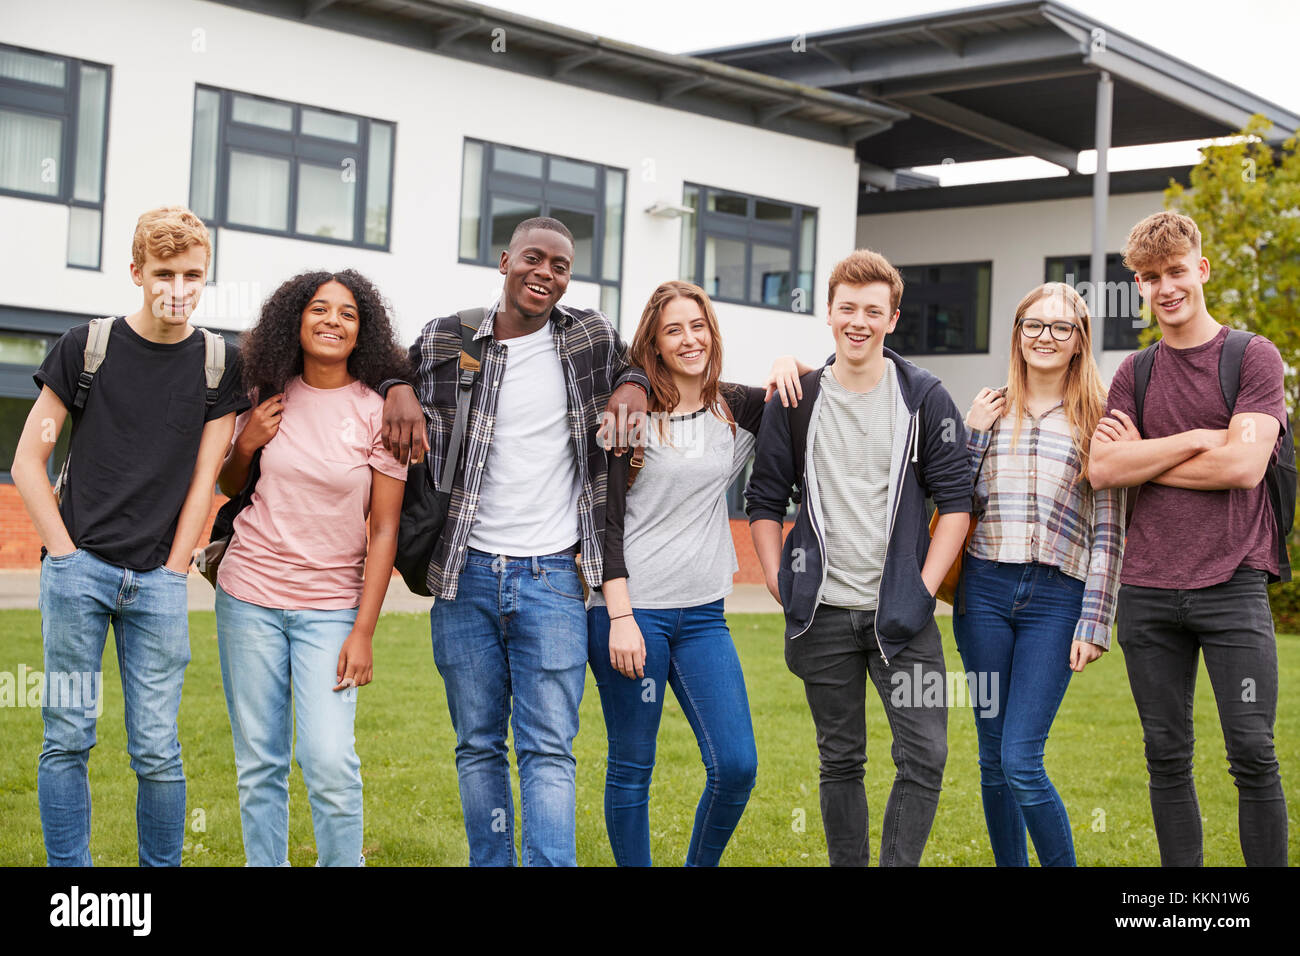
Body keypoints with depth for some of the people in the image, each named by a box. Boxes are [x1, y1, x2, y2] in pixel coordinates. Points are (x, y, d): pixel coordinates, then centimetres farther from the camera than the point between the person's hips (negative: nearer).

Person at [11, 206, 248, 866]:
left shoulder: (220, 364, 6)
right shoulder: (86, 347, 3)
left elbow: (203, 481, 6)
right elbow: (28, 459, 4)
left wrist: (172, 573, 0)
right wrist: (66, 555, -3)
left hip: (158, 581, 1)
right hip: (77, 568, 0)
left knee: (156, 751, 1)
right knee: (67, 740, 2)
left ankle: (162, 866, 16)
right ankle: (67, 867, 14)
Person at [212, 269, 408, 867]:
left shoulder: (379, 412, -5)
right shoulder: (269, 397, 4)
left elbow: (385, 530, -5)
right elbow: (230, 487, 20)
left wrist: (363, 632, -10)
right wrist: (244, 446, -2)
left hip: (332, 604, -3)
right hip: (250, 594, 3)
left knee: (330, 762, -12)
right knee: (258, 761, 6)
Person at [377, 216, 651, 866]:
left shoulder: (592, 339, 5)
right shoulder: (446, 342, 3)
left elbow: (631, 369, 25)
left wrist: (633, 387, 2)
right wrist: (398, 389, 0)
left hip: (552, 578, -1)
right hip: (466, 574, 1)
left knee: (549, 751, -5)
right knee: (477, 746, 9)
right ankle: (490, 862, 20)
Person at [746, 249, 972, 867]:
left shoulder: (925, 399, 1)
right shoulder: (795, 402, 4)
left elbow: (955, 501, 1)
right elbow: (764, 500, 9)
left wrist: (925, 588, -7)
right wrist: (780, 584, -1)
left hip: (900, 612, -1)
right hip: (823, 612, 1)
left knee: (925, 755, -8)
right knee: (840, 762, 9)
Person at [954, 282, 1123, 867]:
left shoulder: (1097, 421, 3)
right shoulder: (990, 412, 11)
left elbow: (1107, 532, 1)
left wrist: (1094, 624, -5)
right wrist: (972, 435, 0)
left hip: (1056, 597, -3)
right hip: (984, 589, 3)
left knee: (1021, 762, -10)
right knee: (992, 759, 9)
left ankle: (1063, 863, 9)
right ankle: (1010, 863, 24)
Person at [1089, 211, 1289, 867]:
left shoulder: (1254, 358, 1)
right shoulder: (1134, 375, 12)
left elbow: (1243, 466, -12)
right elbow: (1100, 469, -2)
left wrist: (1143, 460, -4)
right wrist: (1196, 439, -8)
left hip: (1232, 585, -3)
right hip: (1147, 590, 4)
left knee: (1252, 754, -6)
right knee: (1167, 757, 8)